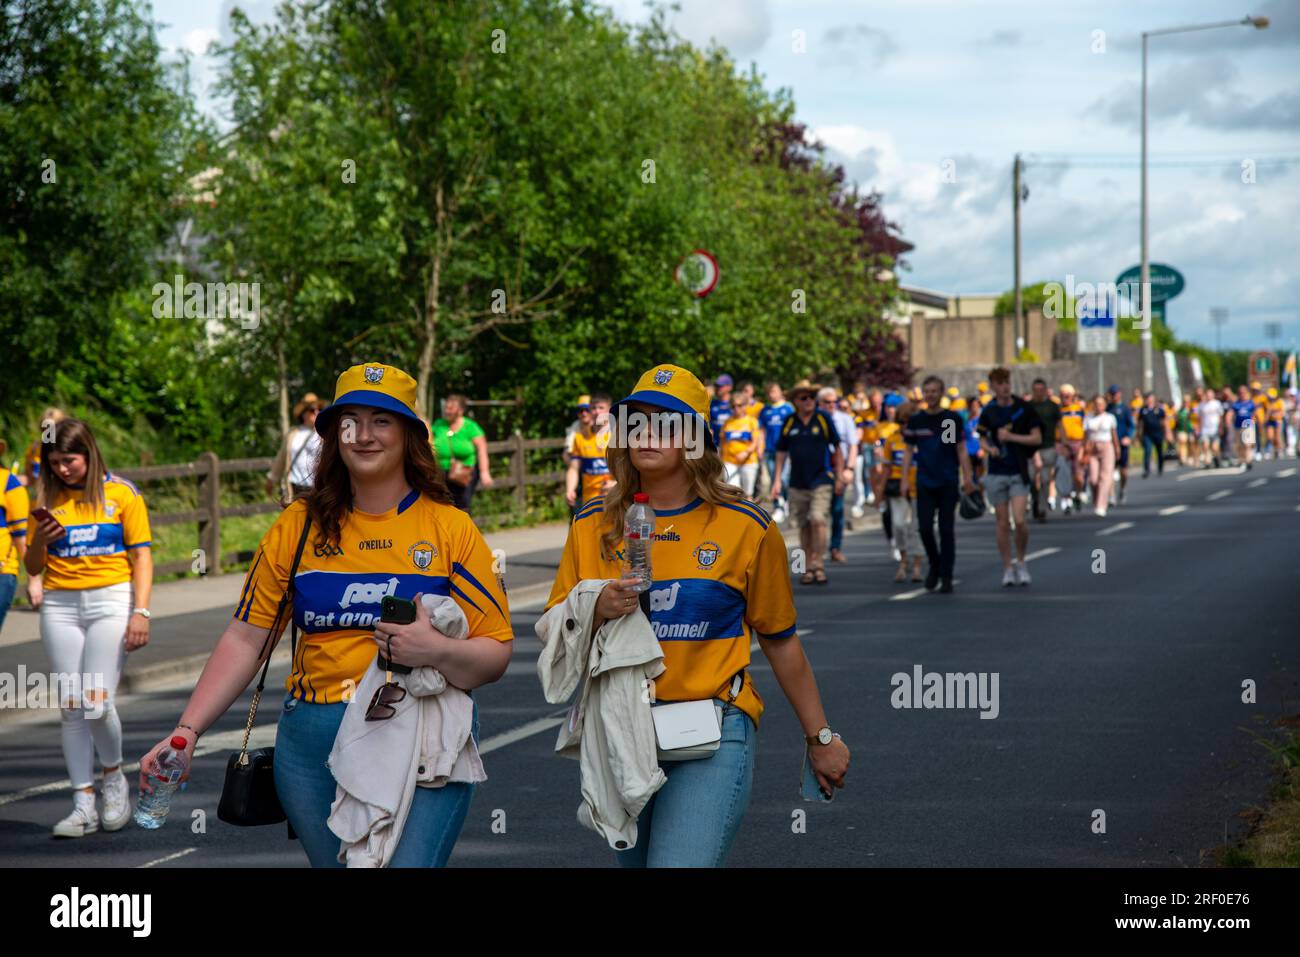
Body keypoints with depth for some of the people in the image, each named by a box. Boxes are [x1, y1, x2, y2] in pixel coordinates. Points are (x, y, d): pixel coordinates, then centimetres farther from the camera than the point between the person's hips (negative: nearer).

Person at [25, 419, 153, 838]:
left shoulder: (122, 493, 1)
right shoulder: (48, 500, 10)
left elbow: (141, 556, 0)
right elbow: (32, 567, 13)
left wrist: (141, 611, -11)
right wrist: (40, 538, -8)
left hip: (111, 600, -4)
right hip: (60, 605, 4)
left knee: (96, 701, -14)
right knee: (71, 709, 1)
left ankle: (114, 776, 12)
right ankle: (84, 805, 6)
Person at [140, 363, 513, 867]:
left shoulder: (451, 528, 2)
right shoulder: (298, 527, 8)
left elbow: (496, 655, -1)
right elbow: (245, 640, 7)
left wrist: (438, 651, -21)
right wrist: (187, 731, -2)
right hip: (312, 748, 3)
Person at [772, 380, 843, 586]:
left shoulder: (823, 418, -2)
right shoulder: (789, 423, 4)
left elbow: (836, 448, 5)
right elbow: (781, 452, 11)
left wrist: (839, 477, 3)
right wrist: (778, 480, 6)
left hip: (821, 480, -3)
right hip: (797, 482, 3)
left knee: (818, 520, -16)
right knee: (804, 526, 8)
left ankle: (819, 566, -11)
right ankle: (808, 567, 17)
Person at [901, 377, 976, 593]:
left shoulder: (953, 418, 1)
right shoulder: (915, 420, 6)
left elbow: (961, 450, 2)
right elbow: (909, 451, 10)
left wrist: (968, 477, -7)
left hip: (948, 483, -1)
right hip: (924, 483, 1)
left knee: (946, 530, -1)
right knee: (925, 528, -5)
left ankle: (946, 577, 5)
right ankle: (934, 566, 19)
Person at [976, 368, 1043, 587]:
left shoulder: (1024, 408, -2)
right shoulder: (988, 412, 5)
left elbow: (1037, 438, -3)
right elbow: (982, 438, 16)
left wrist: (1010, 437, -13)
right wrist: (990, 448, -6)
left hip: (1019, 472, -2)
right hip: (996, 473, 2)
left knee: (1019, 521, -13)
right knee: (1003, 523, 4)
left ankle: (1021, 562, 8)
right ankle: (1007, 568, 13)